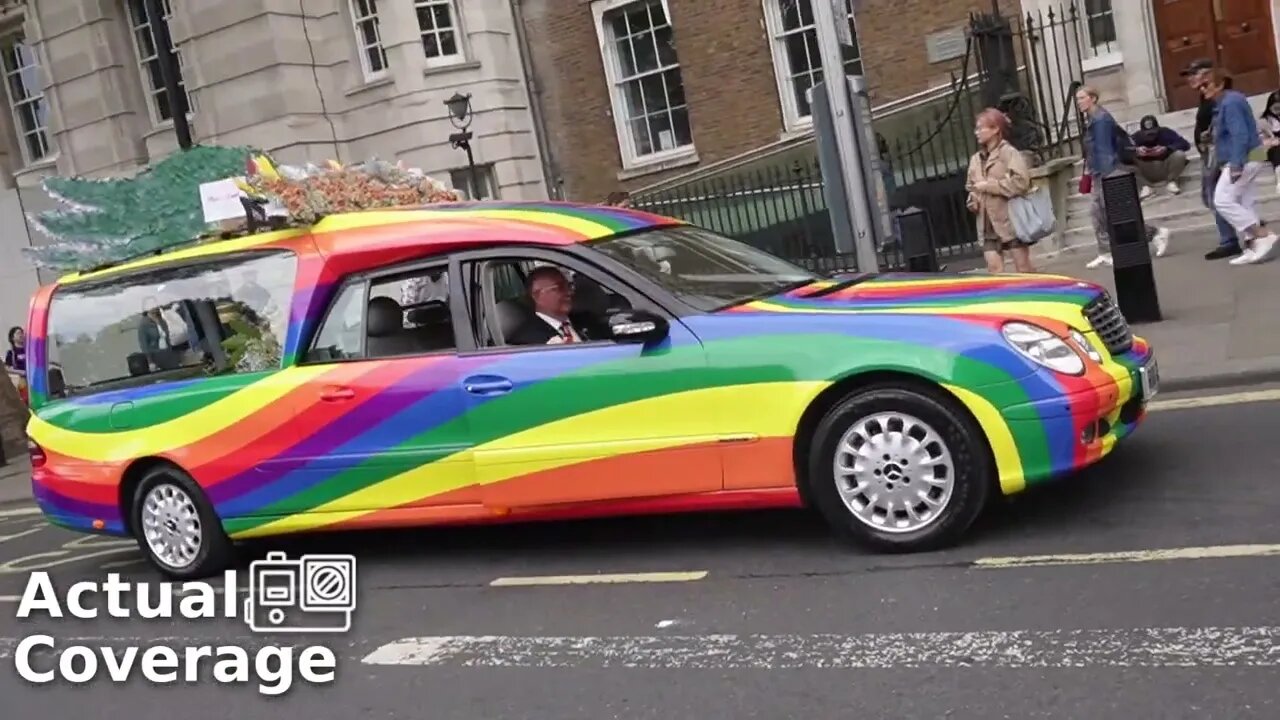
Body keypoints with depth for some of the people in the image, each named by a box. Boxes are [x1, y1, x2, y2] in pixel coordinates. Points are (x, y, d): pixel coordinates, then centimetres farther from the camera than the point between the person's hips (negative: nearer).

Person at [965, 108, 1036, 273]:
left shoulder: (1009, 152, -8)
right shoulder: (976, 159, 12)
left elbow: (1021, 182, -20)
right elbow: (971, 186, 22)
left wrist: (989, 186, -18)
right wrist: (973, 200, 0)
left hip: (1011, 219, -5)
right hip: (989, 223, 6)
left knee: (1023, 267, 2)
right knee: (994, 267, -2)